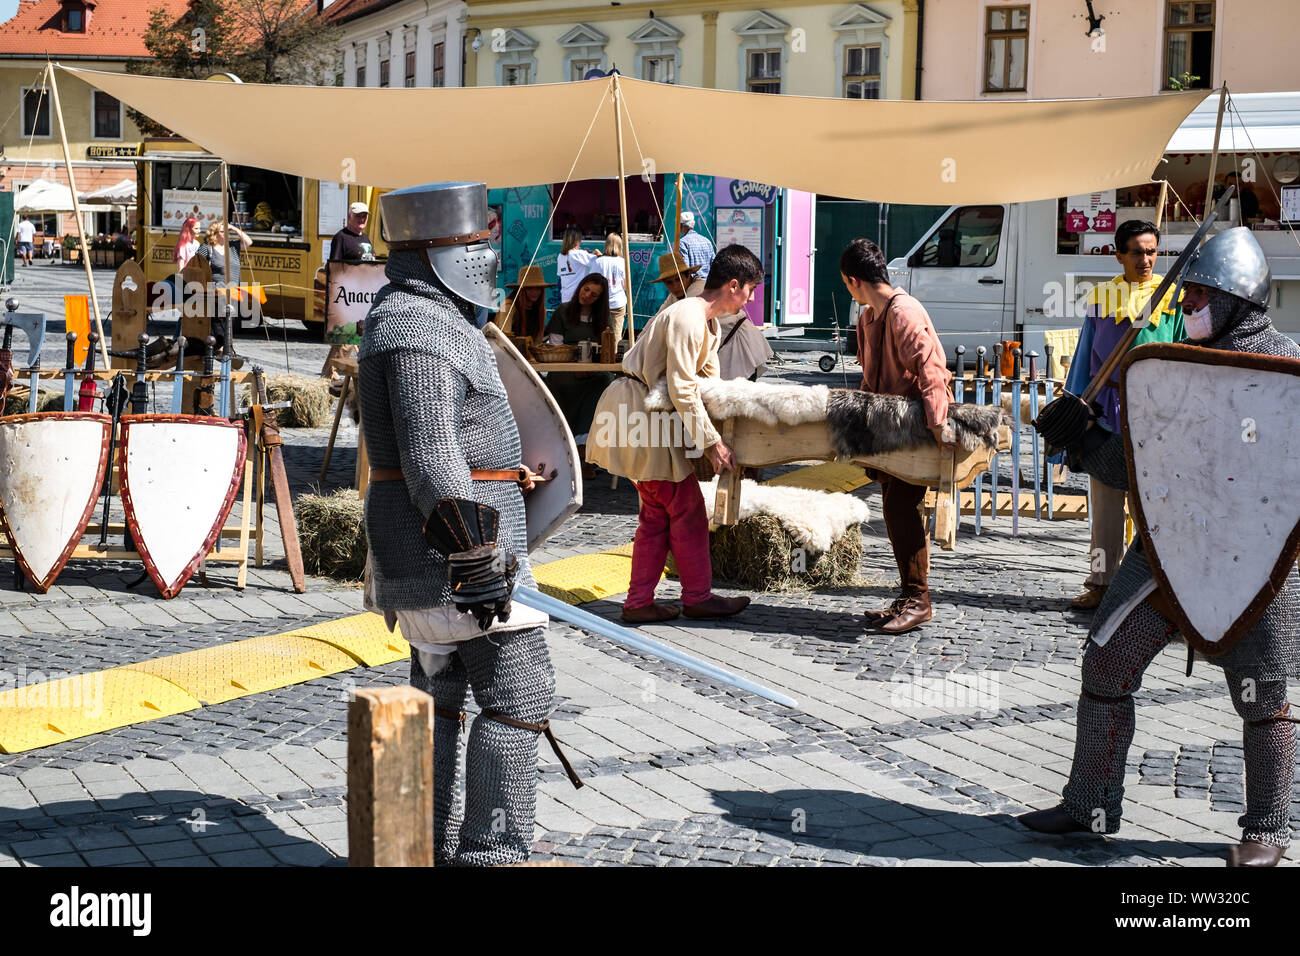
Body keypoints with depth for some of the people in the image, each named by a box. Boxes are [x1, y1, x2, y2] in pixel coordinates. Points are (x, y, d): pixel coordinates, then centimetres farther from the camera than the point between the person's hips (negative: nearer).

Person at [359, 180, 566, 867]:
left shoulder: (407, 317, 18)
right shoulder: (421, 330, -17)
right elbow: (430, 458, -25)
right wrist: (475, 557, -27)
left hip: (430, 553, 11)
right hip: (456, 549, -11)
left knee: (439, 695, 14)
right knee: (517, 695, -7)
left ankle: (430, 848, 20)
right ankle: (492, 853, -6)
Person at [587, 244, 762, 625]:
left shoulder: (708, 322, 13)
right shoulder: (687, 318, -21)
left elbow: (709, 383, 17)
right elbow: (682, 390, -24)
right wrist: (713, 443, -21)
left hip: (647, 413, 11)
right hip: (639, 413, -11)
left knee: (658, 513, 12)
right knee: (687, 508, -2)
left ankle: (638, 603, 15)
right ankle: (697, 596, 8)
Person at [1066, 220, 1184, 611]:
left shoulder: (1172, 294, 5)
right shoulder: (1101, 296, 11)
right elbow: (1084, 357, 15)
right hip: (1108, 404, 2)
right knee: (1105, 497, 5)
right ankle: (1101, 583, 12)